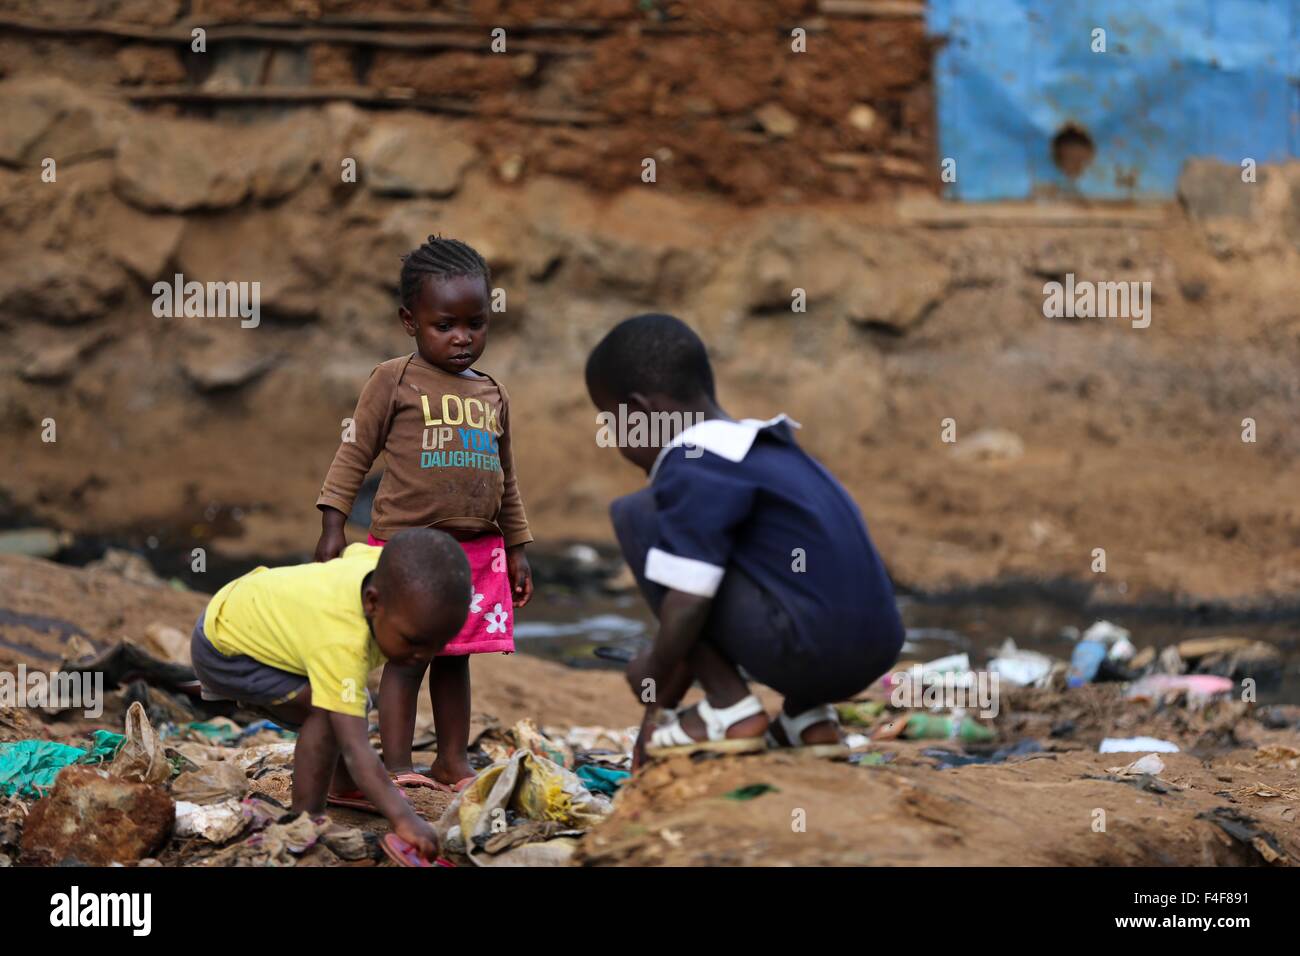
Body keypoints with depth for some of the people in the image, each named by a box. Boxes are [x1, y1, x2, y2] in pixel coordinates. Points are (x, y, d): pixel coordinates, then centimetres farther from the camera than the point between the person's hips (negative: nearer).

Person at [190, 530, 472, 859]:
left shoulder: (389, 566, -23)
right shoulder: (341, 646, -46)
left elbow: (353, 551, 2)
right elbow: (355, 746, -50)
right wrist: (403, 819, -61)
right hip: (222, 650, -9)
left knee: (349, 705, 21)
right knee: (327, 713, -25)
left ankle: (343, 786, 44)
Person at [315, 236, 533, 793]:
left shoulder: (492, 395, 13)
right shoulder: (395, 381, -3)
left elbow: (505, 479, 20)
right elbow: (354, 454, -2)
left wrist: (516, 549, 19)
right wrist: (332, 525, -8)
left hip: (478, 550, 5)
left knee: (454, 658, 11)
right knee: (405, 657, -5)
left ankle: (453, 763, 17)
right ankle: (396, 767, -2)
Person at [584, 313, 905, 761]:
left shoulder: (692, 470, -9)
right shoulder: (761, 448, 21)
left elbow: (688, 603, -14)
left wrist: (658, 681, 3)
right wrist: (663, 664, 34)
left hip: (808, 650, -9)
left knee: (636, 515, -2)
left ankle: (729, 709, -2)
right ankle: (808, 712, 18)